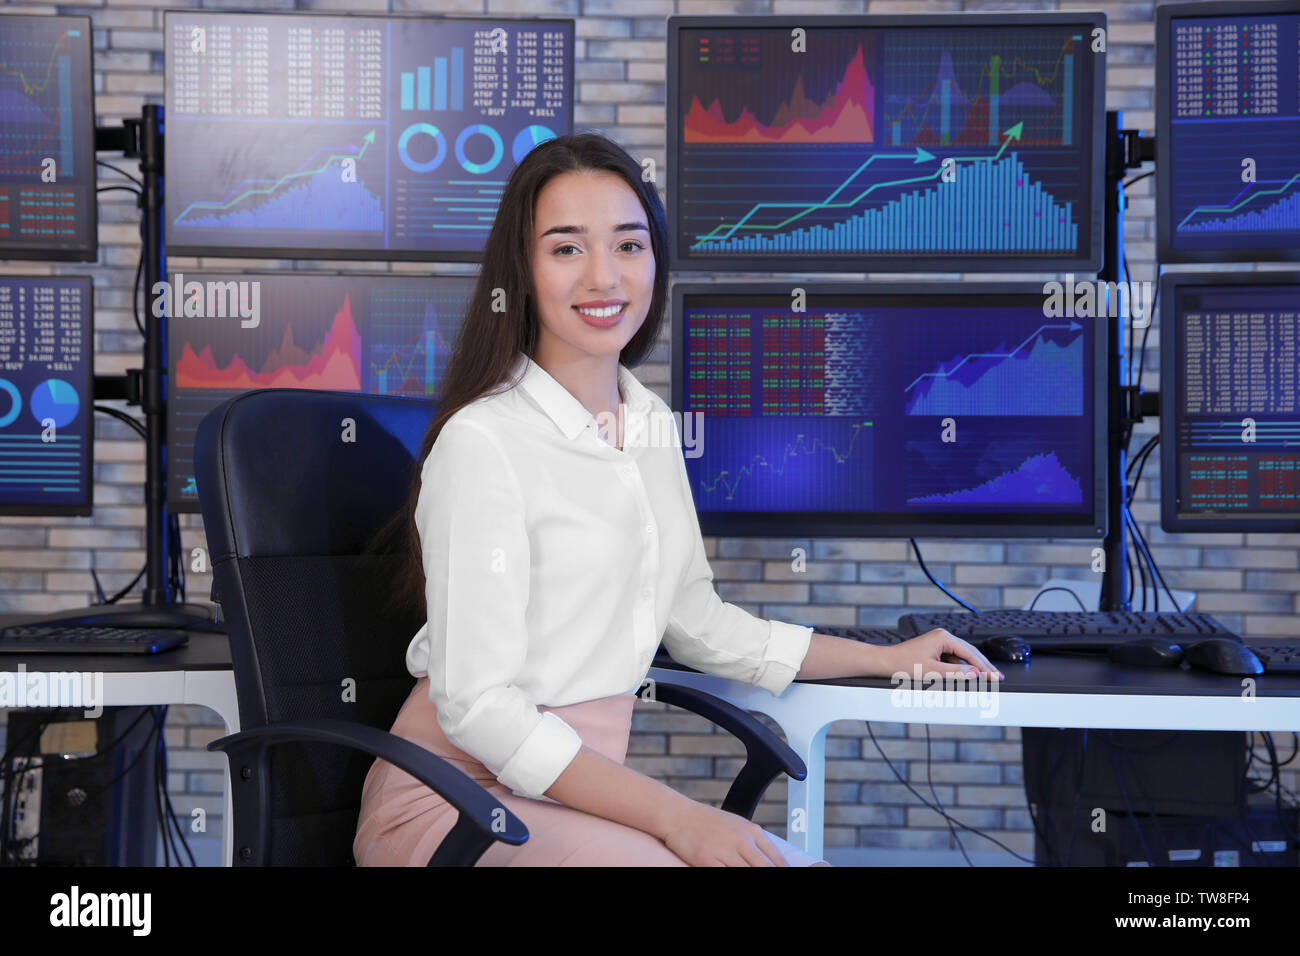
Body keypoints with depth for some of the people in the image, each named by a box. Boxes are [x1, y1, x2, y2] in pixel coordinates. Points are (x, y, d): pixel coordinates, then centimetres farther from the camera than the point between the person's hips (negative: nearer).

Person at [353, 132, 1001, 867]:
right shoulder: (482, 442, -16)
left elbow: (697, 623, 19)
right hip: (458, 798, -7)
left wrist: (888, 659, 23)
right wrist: (674, 819, -23)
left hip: (585, 788, 7)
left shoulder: (650, 424, 8)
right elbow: (478, 706, -18)